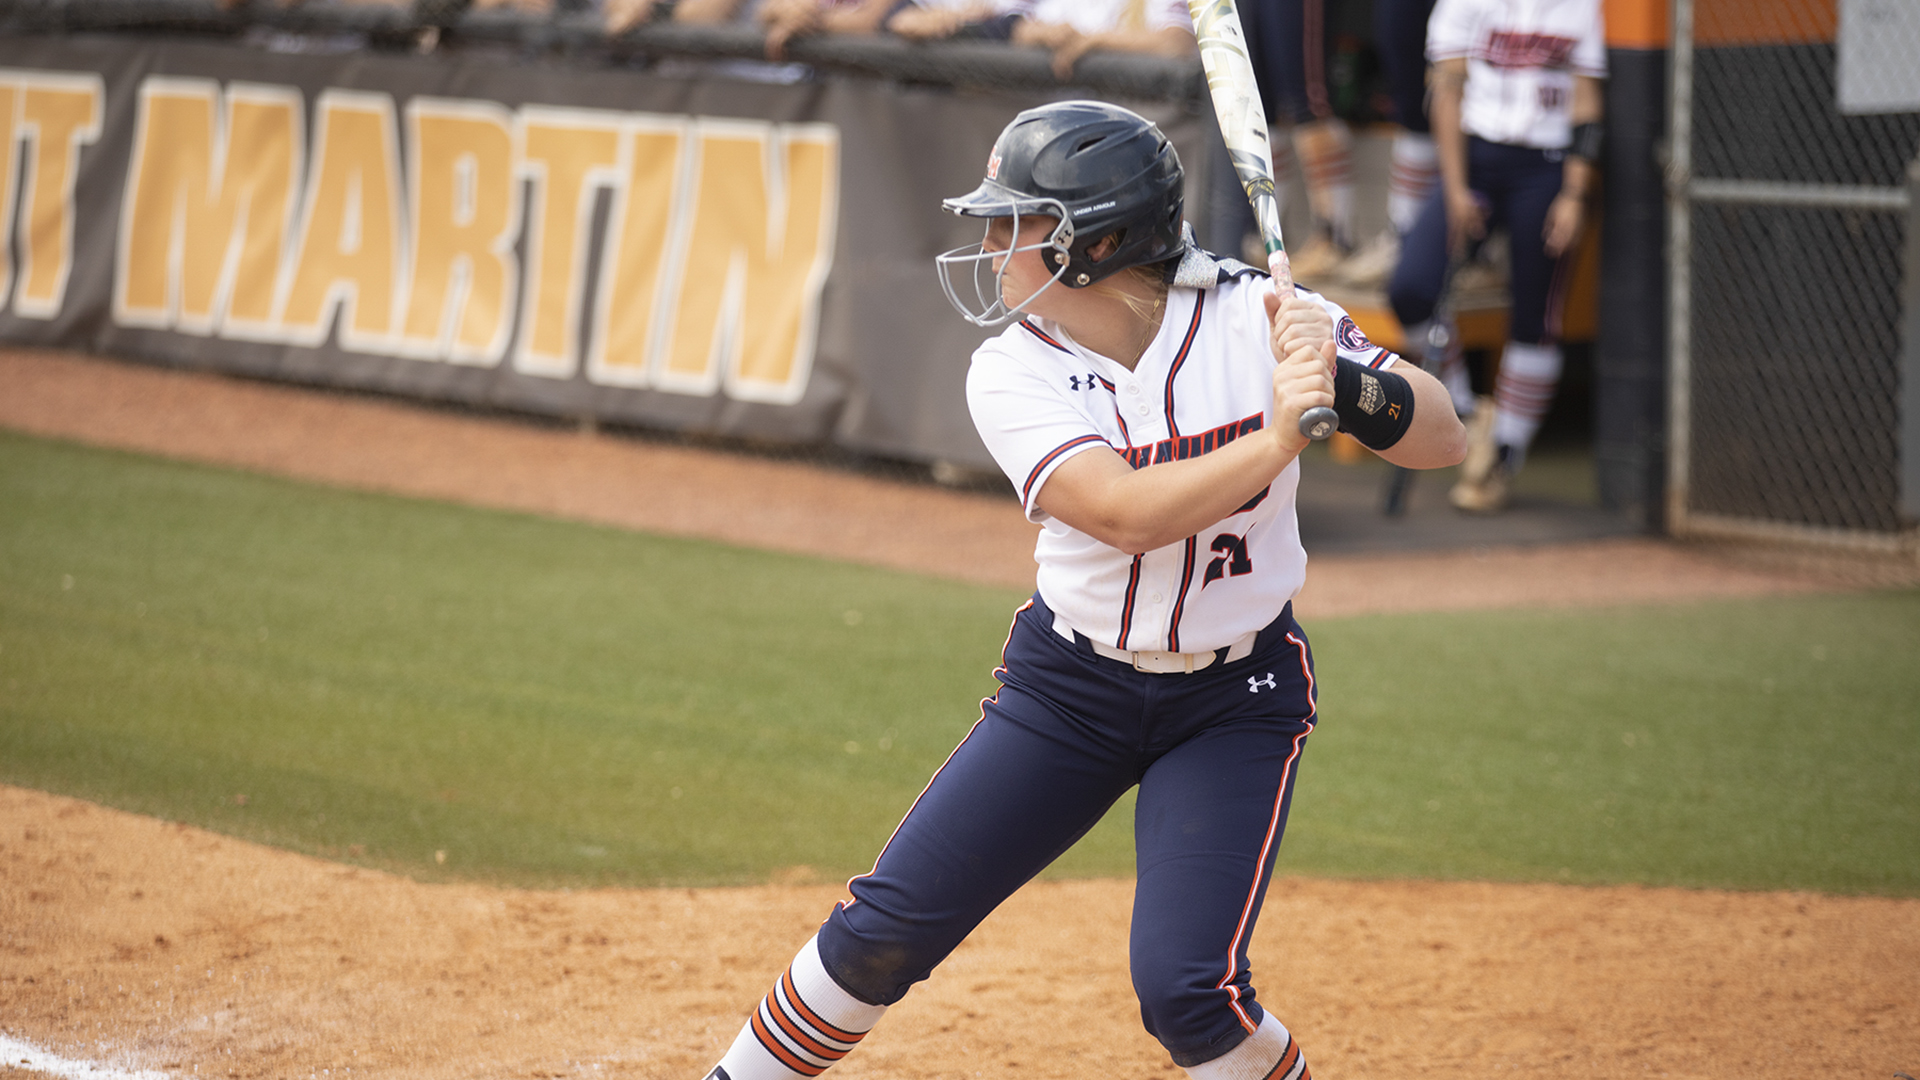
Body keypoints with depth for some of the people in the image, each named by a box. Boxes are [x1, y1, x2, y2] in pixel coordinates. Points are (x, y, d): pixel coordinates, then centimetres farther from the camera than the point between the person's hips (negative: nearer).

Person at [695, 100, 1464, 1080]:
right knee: (886, 927, 0)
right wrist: (1277, 439, -36)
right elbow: (1128, 514, -28)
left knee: (1185, 990, -16)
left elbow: (1442, 440, -13)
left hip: (1235, 699, -2)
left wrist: (1348, 383, -32)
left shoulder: (1250, 318, -14)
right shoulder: (1012, 375, -13)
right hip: (1072, 685, 2)